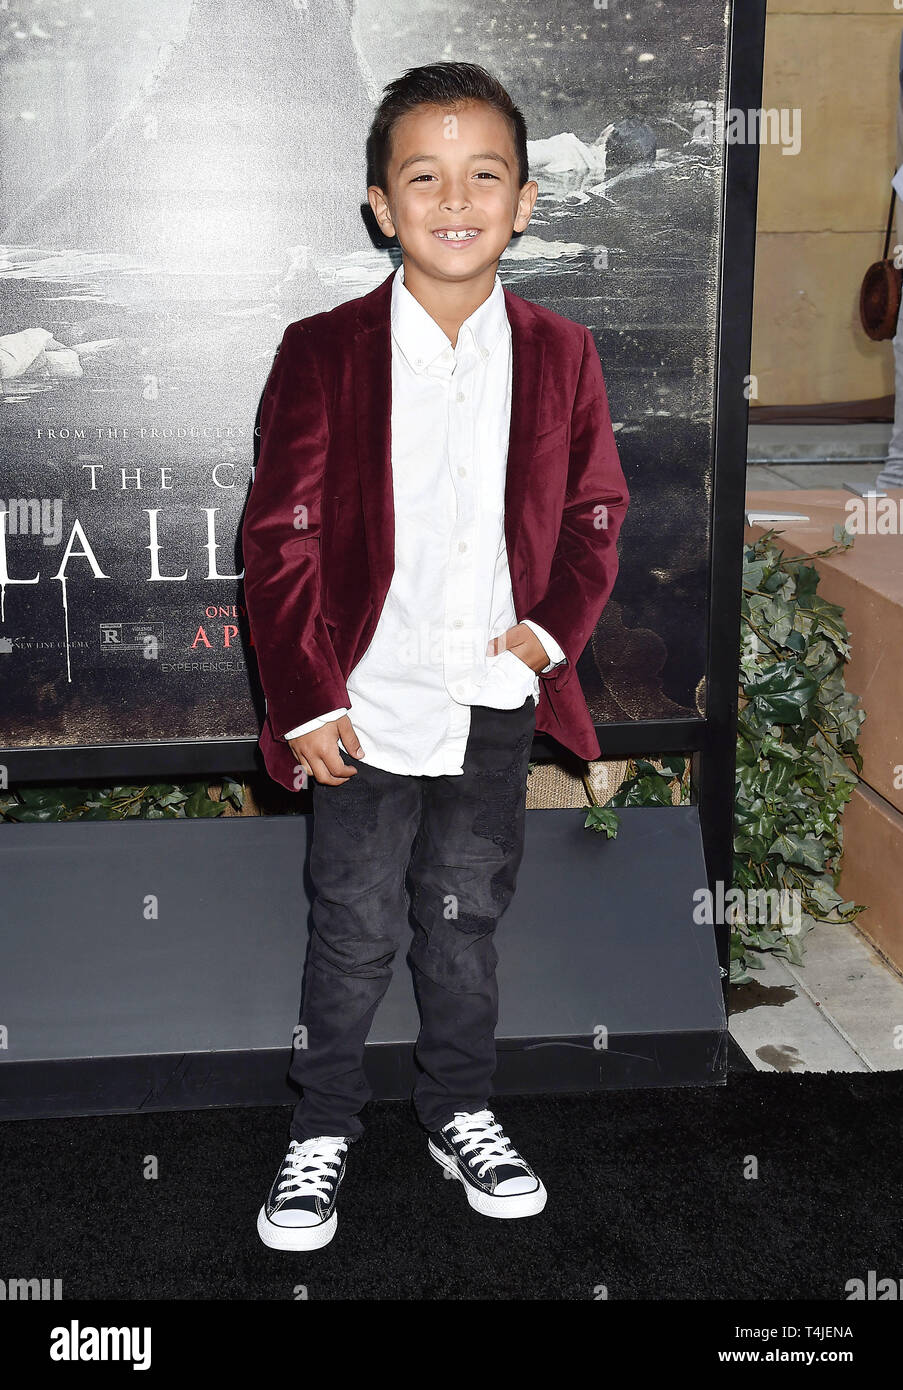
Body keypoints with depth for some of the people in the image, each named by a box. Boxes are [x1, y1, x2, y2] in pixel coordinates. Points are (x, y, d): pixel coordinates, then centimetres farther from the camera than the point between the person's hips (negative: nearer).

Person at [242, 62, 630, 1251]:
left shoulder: (561, 354, 2)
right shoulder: (323, 352, -7)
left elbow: (596, 512, 10)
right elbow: (281, 538, -7)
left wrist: (555, 629, -6)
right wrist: (307, 701, -12)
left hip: (497, 706, 3)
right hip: (365, 708, -2)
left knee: (467, 923, 16)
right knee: (353, 937, 7)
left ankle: (461, 1112, 35)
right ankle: (322, 1130, 27)